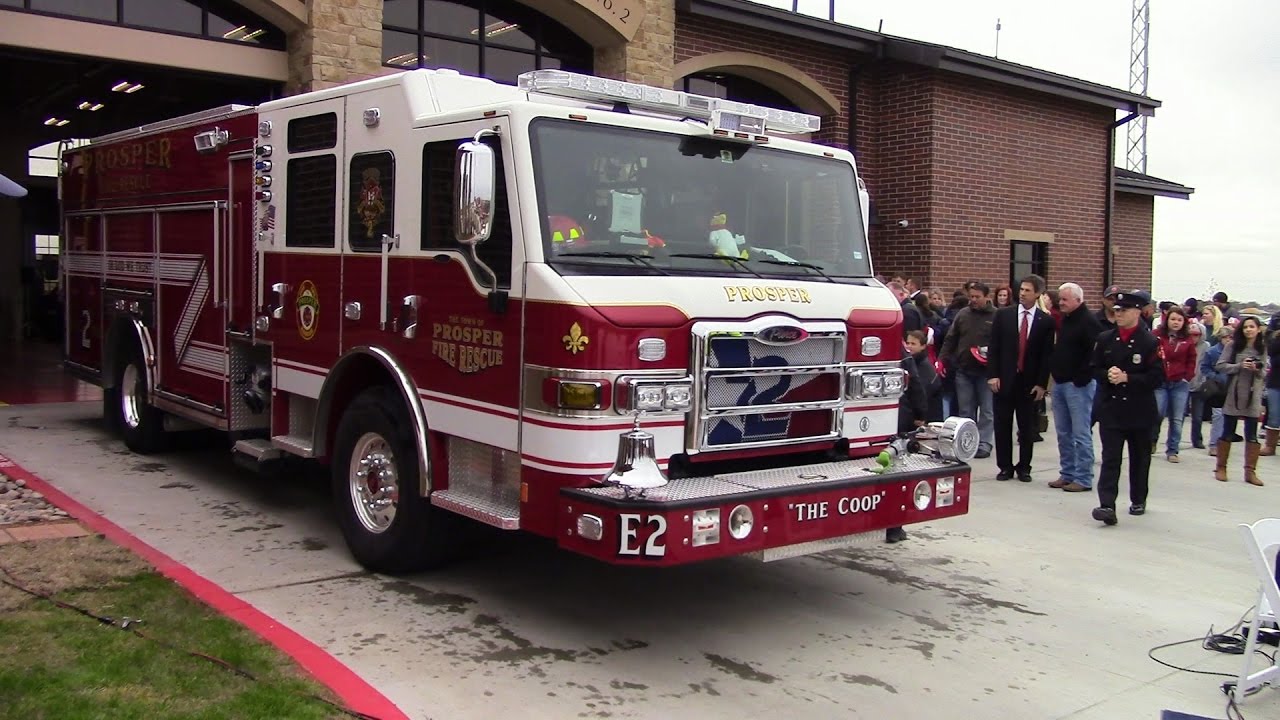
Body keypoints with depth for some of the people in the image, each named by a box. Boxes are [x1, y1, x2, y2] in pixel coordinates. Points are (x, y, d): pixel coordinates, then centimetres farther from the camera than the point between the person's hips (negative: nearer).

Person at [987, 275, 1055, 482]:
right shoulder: (1003, 315, 2)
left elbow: (1047, 355, 0)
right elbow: (994, 347, 1)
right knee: (1002, 426, 5)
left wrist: (1041, 383, -5)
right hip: (1004, 380, 1)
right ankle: (1005, 467, 15)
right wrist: (992, 375, -6)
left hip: (1030, 383, -1)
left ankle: (1024, 468, 18)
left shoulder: (1046, 321, 0)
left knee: (1027, 428, 7)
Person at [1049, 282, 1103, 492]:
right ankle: (1067, 474, 18)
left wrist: (1081, 378, -18)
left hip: (1077, 385, -9)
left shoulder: (1089, 321, -11)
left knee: (1081, 434, -4)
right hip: (1059, 383, 9)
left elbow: (1096, 352, -19)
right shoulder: (1063, 320, 15)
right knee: (1063, 433, 11)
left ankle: (1083, 479, 0)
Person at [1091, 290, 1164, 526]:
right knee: (1110, 458, -7)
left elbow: (1157, 377, -11)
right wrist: (1108, 375, -12)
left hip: (1140, 411, -1)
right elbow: (1095, 369, 9)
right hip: (1111, 408, 1)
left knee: (1139, 458, 14)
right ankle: (1107, 505, -13)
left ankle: (1138, 500, 31)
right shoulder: (1105, 339, 4)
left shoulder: (1150, 342, -7)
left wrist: (1127, 378, -19)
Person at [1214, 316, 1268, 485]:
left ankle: (1250, 471, 9)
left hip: (1253, 396, 2)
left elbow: (1263, 373, 10)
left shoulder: (1262, 349, 5)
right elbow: (1220, 365, -4)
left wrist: (1257, 369, -11)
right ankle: (1221, 468, 16)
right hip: (1234, 395, -2)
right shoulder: (1234, 345, -1)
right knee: (1227, 433, 6)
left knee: (1252, 436, 4)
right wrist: (1240, 366, -17)